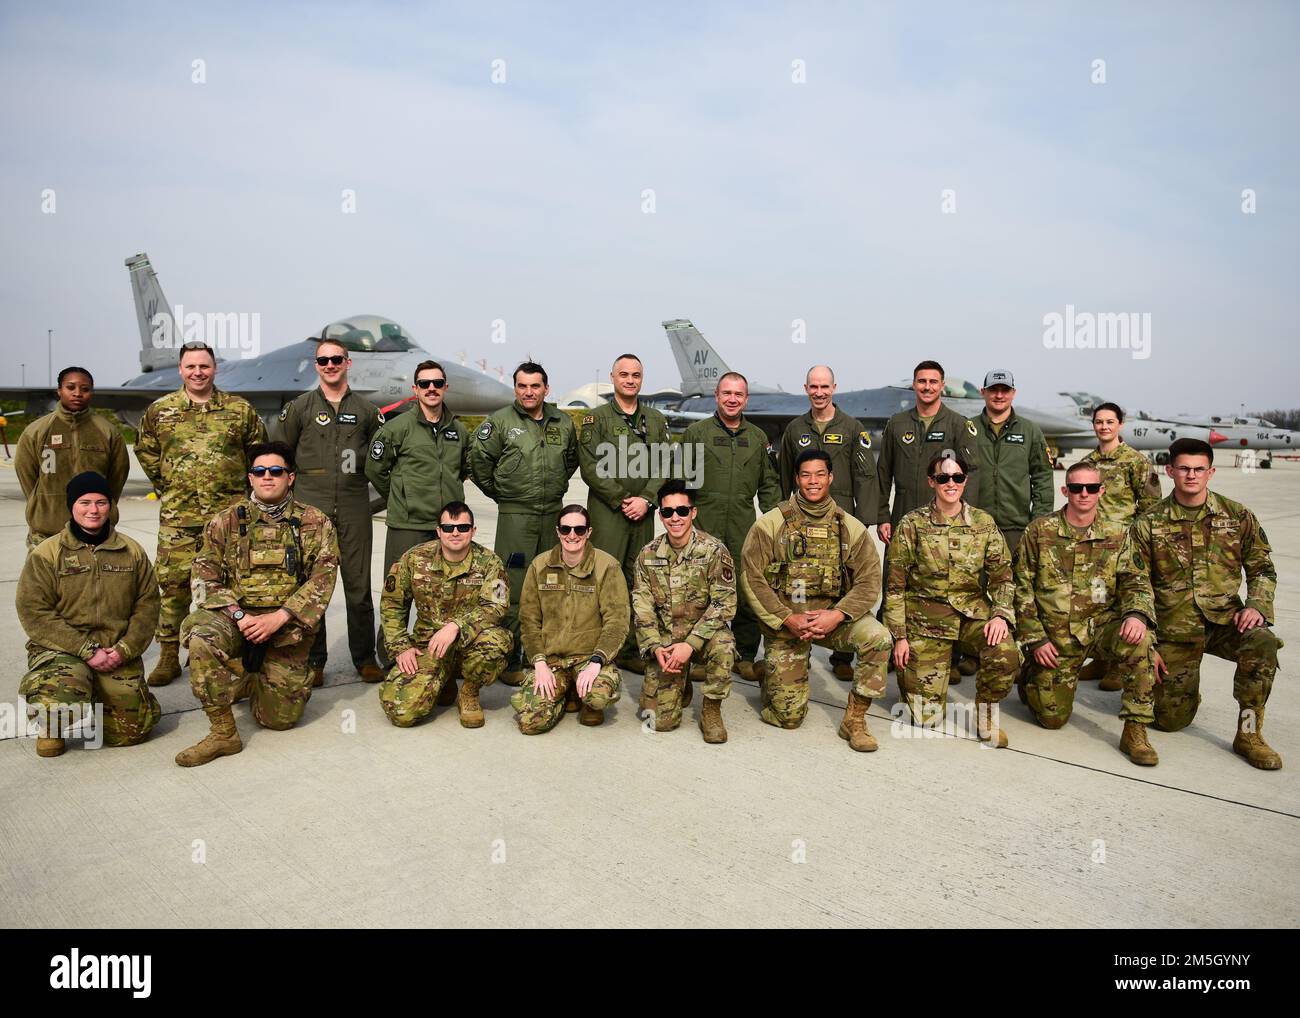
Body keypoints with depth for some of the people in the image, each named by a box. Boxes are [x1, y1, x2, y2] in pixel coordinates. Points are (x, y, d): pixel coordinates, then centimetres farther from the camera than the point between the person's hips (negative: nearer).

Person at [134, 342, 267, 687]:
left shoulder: (240, 410, 4)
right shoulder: (160, 410, 7)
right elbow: (145, 451, 18)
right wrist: (165, 488, 12)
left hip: (229, 514, 0)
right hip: (177, 516, 1)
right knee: (173, 584, 2)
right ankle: (168, 655, 13)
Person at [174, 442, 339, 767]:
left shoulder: (316, 523, 3)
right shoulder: (225, 521, 5)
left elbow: (322, 579, -5)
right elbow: (205, 579, 0)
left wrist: (279, 618, -18)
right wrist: (238, 615, -17)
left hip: (288, 627, 0)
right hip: (236, 616, 0)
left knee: (280, 718, -3)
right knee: (201, 634, -35)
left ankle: (259, 681, 35)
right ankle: (223, 733, -18)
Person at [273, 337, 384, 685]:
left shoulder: (366, 409, 10)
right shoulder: (300, 407, 6)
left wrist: (360, 463, 5)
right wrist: (293, 480, 7)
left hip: (354, 509, 1)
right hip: (310, 507, 0)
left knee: (359, 586, 3)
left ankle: (365, 658, 15)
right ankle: (313, 660, 14)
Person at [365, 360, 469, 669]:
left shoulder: (458, 430, 10)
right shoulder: (398, 427, -5)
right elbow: (375, 469, 3)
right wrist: (400, 499, 8)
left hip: (449, 525, 5)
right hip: (407, 527, -4)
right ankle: (388, 660, 15)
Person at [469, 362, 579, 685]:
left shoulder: (563, 422, 9)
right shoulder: (500, 422, -5)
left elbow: (572, 459, 24)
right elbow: (478, 458, -2)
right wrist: (498, 492, 1)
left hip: (553, 513, 5)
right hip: (515, 515, -5)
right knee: (512, 591, -6)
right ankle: (509, 661, 3)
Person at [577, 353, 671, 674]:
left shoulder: (656, 419, 15)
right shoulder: (596, 418, 2)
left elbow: (664, 464, 8)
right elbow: (591, 467, -6)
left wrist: (646, 499, -7)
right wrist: (622, 500, -11)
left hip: (643, 512, 4)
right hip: (607, 512, -4)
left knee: (637, 582, 7)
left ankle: (630, 650, 15)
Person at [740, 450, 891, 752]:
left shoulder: (851, 527, 0)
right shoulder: (771, 523, -6)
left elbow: (869, 580, -4)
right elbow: (751, 577, -10)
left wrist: (837, 615, -20)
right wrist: (787, 619, -17)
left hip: (833, 617, 2)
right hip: (783, 623, -2)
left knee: (878, 638, -28)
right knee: (789, 716, -6)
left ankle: (854, 720, -10)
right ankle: (775, 679, 32)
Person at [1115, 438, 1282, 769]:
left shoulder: (1238, 516, 3)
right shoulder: (1149, 524, -1)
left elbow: (1262, 568, 8)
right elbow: (1135, 577, -3)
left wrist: (1256, 606, -11)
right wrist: (1136, 614, -21)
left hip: (1225, 618, 1)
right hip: (1174, 628, -1)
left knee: (1262, 642, -34)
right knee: (1172, 720, -3)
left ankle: (1249, 734, -15)